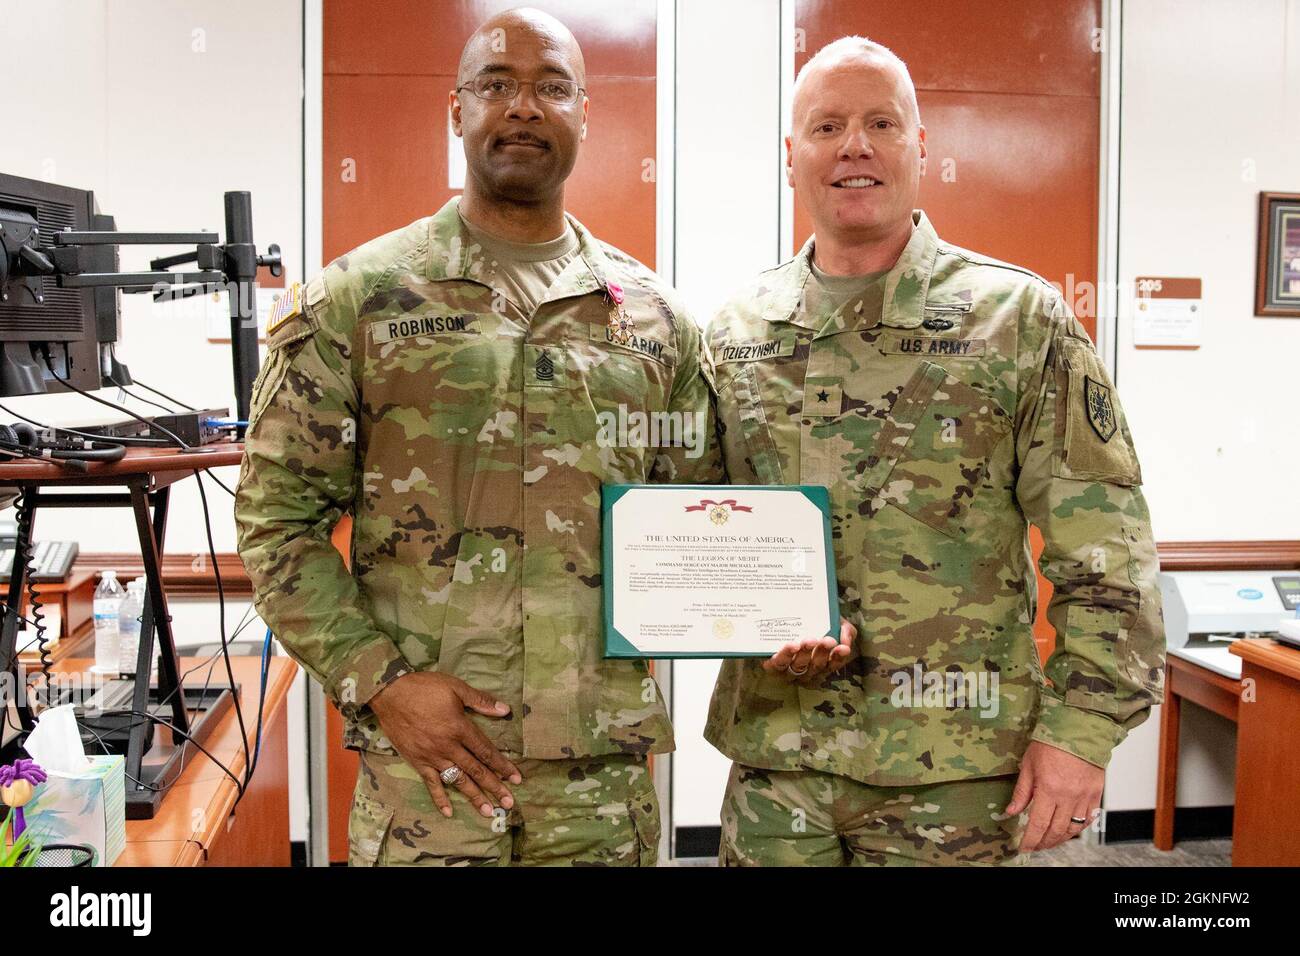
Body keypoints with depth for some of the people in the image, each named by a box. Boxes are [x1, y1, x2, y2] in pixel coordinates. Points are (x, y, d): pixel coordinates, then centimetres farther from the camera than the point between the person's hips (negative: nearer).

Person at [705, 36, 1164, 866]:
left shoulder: (1022, 320, -6)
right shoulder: (735, 332, 4)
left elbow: (1107, 550, -7)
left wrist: (1082, 727, -11)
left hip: (957, 763, -2)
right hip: (773, 750, 3)